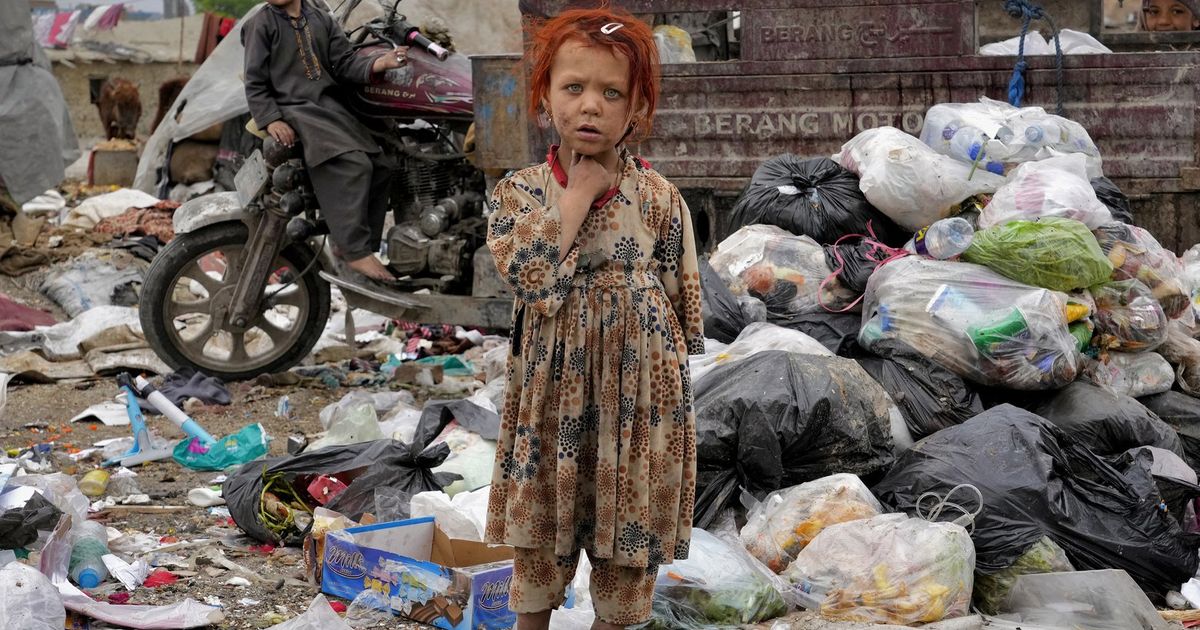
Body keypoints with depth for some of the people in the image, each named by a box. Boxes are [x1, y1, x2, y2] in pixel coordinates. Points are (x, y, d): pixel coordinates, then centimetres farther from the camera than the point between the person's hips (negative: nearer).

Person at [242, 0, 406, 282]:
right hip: (294, 109, -6)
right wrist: (271, 120, -17)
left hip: (331, 107, 6)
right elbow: (255, 82, -2)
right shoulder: (260, 25, 2)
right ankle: (356, 251, -27)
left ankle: (350, 244, 2)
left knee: (377, 169, -7)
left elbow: (344, 63, 7)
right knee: (352, 164, -28)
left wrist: (378, 63, -13)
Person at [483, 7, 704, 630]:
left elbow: (682, 299, 4)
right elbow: (529, 273, -22)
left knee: (627, 533, 10)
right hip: (551, 392, 0)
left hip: (638, 391, 0)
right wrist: (581, 193, -18)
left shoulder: (659, 198, -3)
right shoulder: (518, 191, -5)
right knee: (540, 532, 13)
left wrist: (673, 382, 4)